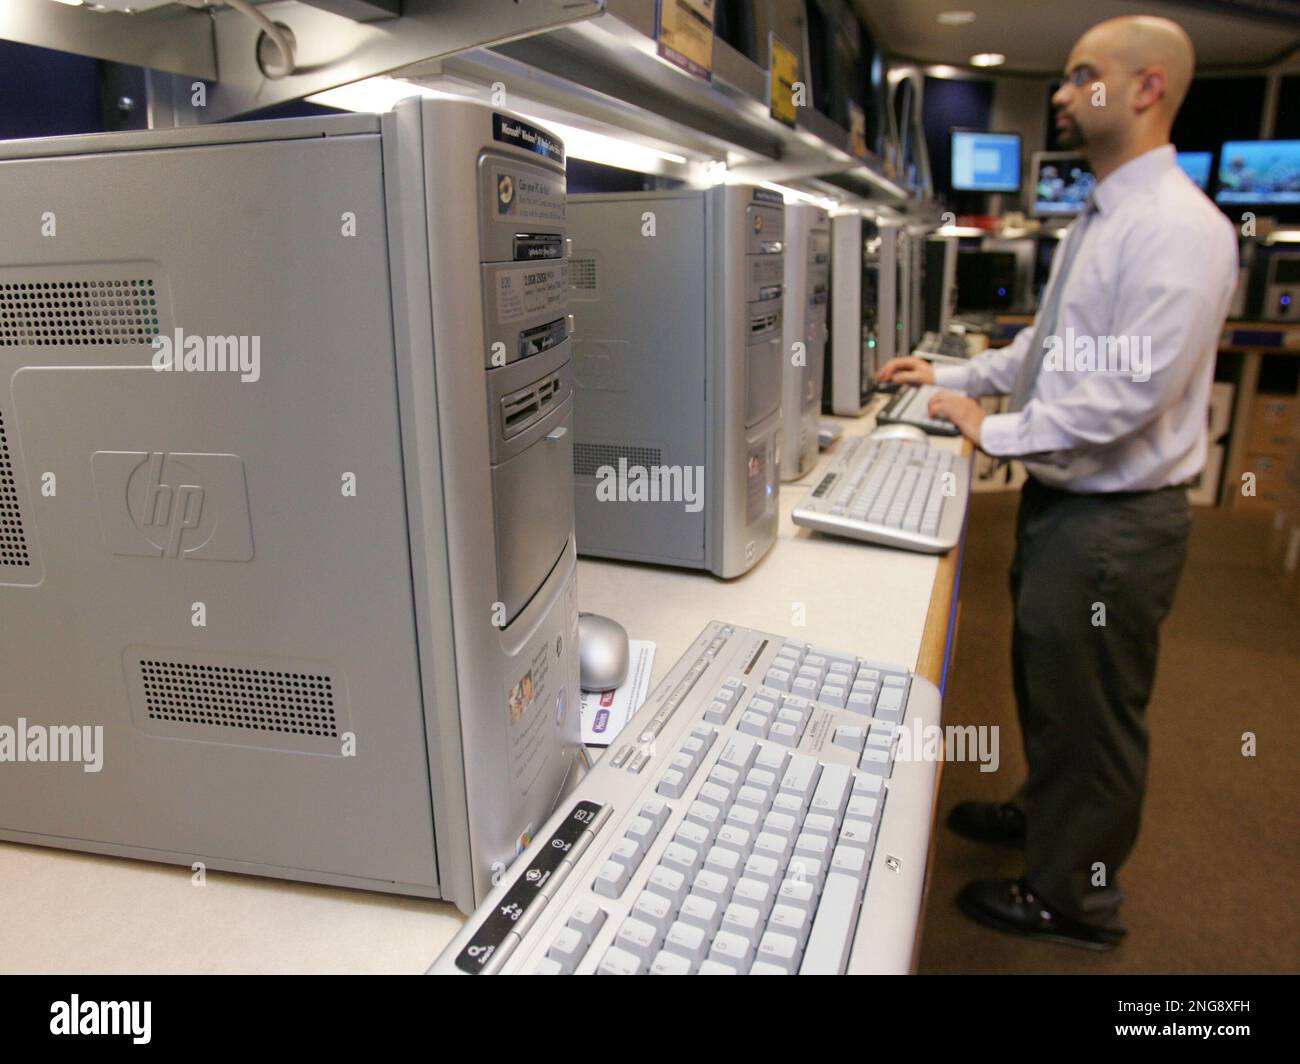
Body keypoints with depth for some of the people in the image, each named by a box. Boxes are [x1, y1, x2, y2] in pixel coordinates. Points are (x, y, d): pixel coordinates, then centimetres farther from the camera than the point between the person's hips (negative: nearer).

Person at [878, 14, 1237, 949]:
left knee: (1092, 714, 8)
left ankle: (1074, 898, 29)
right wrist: (950, 377, 11)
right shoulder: (1099, 221, 10)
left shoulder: (1179, 228, -20)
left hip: (1114, 521, -9)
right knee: (1044, 684, 25)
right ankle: (1047, 813, 49)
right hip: (1059, 499, 9)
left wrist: (995, 432, -20)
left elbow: (1129, 391, -28)